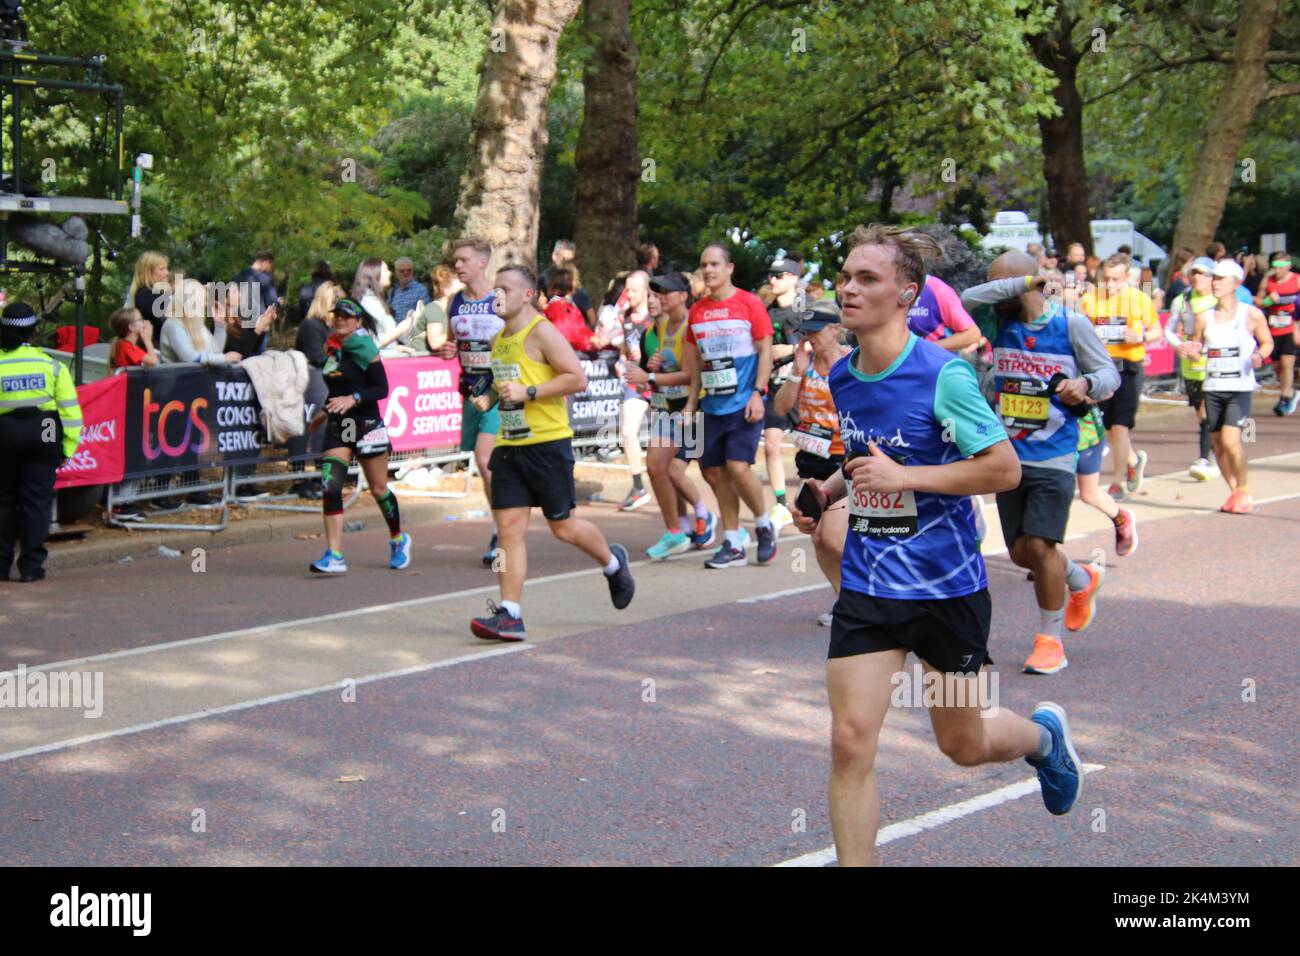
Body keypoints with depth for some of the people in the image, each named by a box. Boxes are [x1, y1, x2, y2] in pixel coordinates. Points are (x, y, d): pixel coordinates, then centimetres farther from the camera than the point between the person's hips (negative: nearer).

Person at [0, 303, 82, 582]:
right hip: (44, 434, 0)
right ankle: (31, 565, 2)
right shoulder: (51, 366, 0)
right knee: (36, 499, 4)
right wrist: (68, 446, 4)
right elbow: (69, 408, -1)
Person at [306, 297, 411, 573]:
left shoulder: (363, 346, -11)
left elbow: (382, 389, -14)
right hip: (337, 427, 6)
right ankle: (334, 556, -13)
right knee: (329, 487, -11)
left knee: (379, 489, 7)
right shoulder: (333, 347, 10)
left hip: (367, 425, -6)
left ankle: (398, 540, 32)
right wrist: (325, 412, 23)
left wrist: (353, 399, -25)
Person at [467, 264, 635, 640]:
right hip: (509, 444, 7)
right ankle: (509, 615, -5)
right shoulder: (499, 338, 15)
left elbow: (578, 379, -18)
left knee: (563, 527, 4)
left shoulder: (542, 332, -11)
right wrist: (489, 398, 9)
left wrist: (528, 393, -21)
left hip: (548, 443, -7)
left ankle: (613, 563, 33)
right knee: (509, 527, -3)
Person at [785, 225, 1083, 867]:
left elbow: (1005, 468, -16)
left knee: (963, 745, 14)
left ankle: (1044, 733, 48)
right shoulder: (841, 376, 4)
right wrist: (828, 491, 3)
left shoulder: (944, 373, -16)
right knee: (850, 742, -8)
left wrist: (902, 477, -22)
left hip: (947, 585, -4)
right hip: (866, 582, 4)